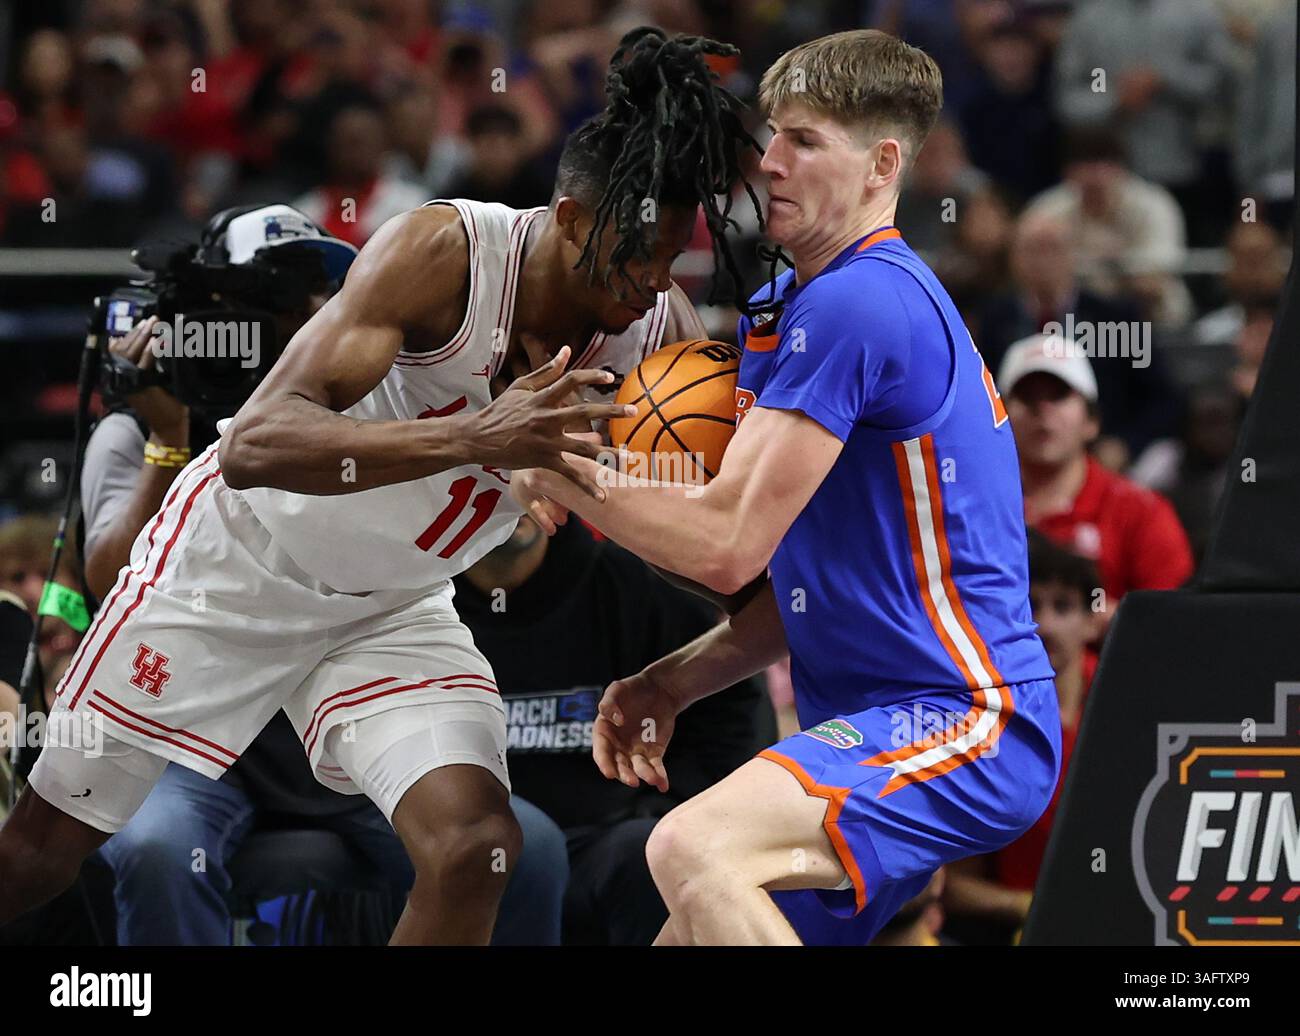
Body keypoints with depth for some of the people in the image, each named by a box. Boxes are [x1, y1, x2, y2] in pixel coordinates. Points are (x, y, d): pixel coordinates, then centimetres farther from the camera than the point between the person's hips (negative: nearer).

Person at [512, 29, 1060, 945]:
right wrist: (676, 680, 10)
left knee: (695, 852, -32)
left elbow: (725, 544, -19)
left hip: (966, 726, -11)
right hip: (876, 720, 11)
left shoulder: (857, 303, -16)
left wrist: (560, 476, -4)